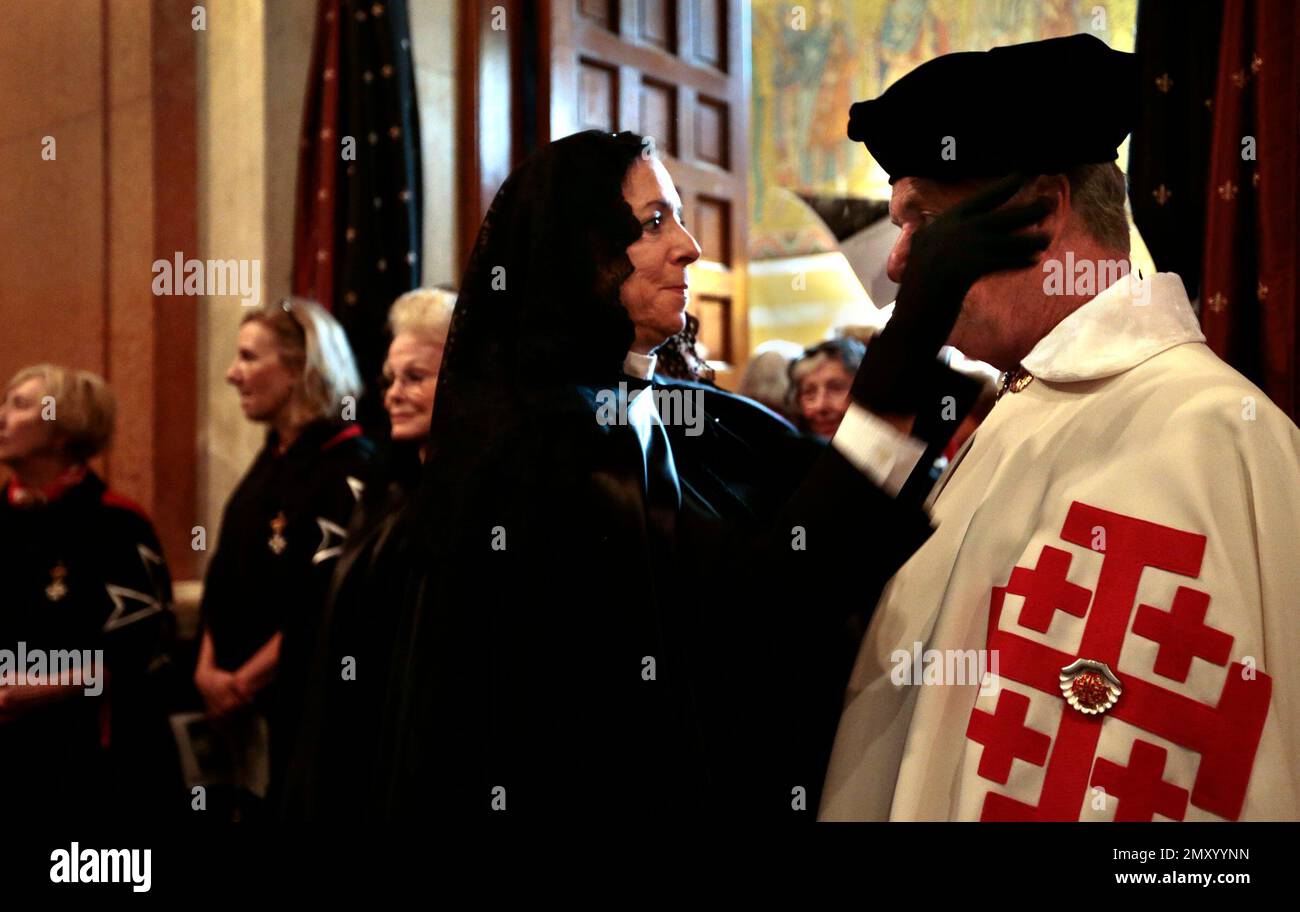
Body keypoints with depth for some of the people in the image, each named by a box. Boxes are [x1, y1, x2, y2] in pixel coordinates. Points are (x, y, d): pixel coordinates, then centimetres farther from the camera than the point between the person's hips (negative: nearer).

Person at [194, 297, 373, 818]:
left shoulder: (349, 468, -15)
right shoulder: (275, 458, 12)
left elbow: (324, 607, -20)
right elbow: (226, 577, 13)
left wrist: (243, 682, -14)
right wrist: (208, 667, 0)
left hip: (302, 706, -8)